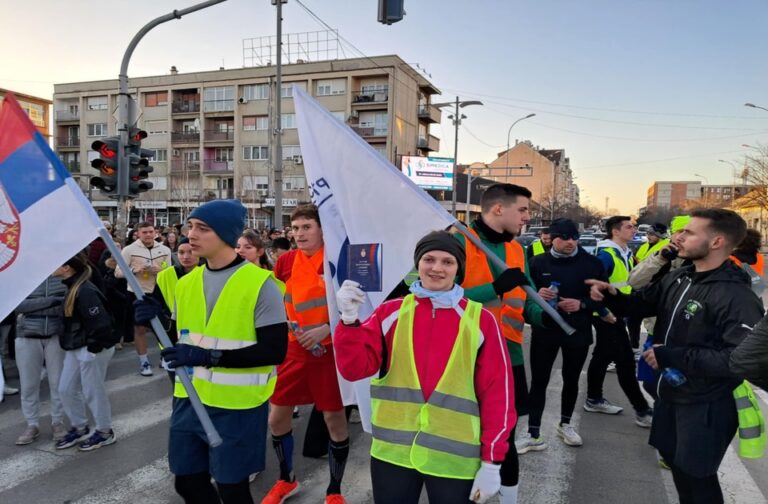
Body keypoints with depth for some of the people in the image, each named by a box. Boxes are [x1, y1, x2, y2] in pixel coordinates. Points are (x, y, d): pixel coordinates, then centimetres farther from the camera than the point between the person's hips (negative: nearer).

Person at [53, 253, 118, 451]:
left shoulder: (85, 291, -24)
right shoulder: (70, 288, 7)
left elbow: (101, 323, -26)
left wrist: (93, 347, -20)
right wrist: (68, 343, 18)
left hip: (91, 349, -10)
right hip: (74, 349, 10)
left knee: (92, 391, 4)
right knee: (66, 390, 16)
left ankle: (104, 432, 22)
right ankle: (79, 428, 33)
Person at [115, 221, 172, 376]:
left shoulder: (164, 249, 1)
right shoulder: (129, 250, -7)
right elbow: (118, 272, -6)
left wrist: (160, 271, -15)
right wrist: (134, 270, -23)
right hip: (138, 293, -2)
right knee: (140, 328, 8)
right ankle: (143, 362, 19)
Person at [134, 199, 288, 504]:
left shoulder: (260, 283, -15)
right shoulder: (186, 283, 5)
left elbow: (275, 351, -19)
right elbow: (181, 338, 15)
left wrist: (209, 356, -25)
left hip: (237, 405, -6)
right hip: (190, 399, 6)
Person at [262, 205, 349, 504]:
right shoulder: (288, 261, 2)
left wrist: (326, 329, -20)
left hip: (330, 348, -4)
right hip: (294, 348, 5)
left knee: (334, 418, 5)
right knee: (277, 417, 9)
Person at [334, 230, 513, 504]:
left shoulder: (481, 320, -3)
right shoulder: (391, 312, 1)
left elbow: (497, 392, -2)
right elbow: (355, 368, -4)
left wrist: (492, 461, -4)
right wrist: (350, 319, -19)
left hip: (455, 459, -1)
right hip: (392, 453, 1)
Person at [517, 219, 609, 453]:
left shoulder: (592, 263, -3)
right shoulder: (538, 262, -3)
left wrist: (582, 304, -19)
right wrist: (537, 295, -20)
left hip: (578, 332, 1)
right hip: (544, 331, -1)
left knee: (571, 380, 16)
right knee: (539, 381, 0)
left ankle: (565, 424, 36)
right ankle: (534, 434, 7)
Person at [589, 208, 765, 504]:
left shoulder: (737, 297, -24)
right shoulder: (676, 279, 2)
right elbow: (641, 303, 13)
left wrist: (673, 357, -29)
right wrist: (612, 295, -9)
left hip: (706, 405, -8)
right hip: (671, 392, 8)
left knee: (697, 475, 10)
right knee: (674, 459, 25)